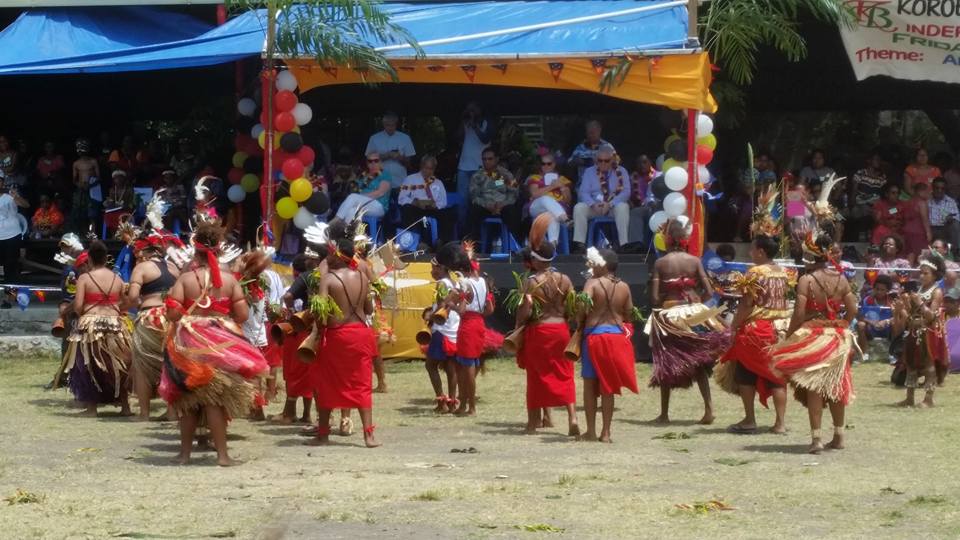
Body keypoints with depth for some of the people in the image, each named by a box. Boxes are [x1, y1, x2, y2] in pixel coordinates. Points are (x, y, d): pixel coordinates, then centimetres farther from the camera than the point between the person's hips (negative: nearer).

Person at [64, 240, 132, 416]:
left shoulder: (84, 278, -5)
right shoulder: (117, 279, 6)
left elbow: (77, 306, -10)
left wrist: (82, 314, 10)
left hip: (90, 325, -3)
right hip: (115, 324, 3)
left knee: (89, 367, 7)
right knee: (117, 367, 13)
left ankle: (91, 407, 5)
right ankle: (124, 405, 14)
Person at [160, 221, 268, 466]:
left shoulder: (185, 279, -6)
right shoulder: (229, 280, -2)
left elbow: (173, 313, -12)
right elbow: (243, 315, -4)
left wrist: (188, 315, 10)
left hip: (190, 344, 0)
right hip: (221, 343, 0)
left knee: (189, 400, 12)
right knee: (216, 399, 3)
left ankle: (185, 453, 16)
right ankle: (222, 454, -1)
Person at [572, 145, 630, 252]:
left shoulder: (621, 172, 5)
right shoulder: (589, 172, 9)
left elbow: (625, 192, -7)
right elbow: (583, 192, -2)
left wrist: (610, 204, -24)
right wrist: (593, 204, -25)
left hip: (614, 207, -2)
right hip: (594, 206, 2)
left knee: (623, 207, -35)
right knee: (579, 207, -27)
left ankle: (624, 245, -38)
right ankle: (579, 245, -31)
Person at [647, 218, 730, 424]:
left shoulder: (660, 263, -6)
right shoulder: (694, 261, -2)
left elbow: (655, 296, -11)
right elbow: (709, 292, -6)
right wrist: (694, 301, 12)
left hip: (668, 315, -2)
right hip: (693, 314, 2)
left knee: (666, 365, 9)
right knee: (699, 364, 11)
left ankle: (664, 414, 12)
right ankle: (708, 409, 0)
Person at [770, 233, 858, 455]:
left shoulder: (806, 280, -14)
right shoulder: (841, 279, 1)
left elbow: (799, 314, -17)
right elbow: (852, 310, 3)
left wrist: (789, 337, -7)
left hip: (812, 337, -5)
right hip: (837, 337, 5)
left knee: (813, 388, -2)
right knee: (836, 386, 16)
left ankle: (816, 438, -7)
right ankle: (838, 436, 23)